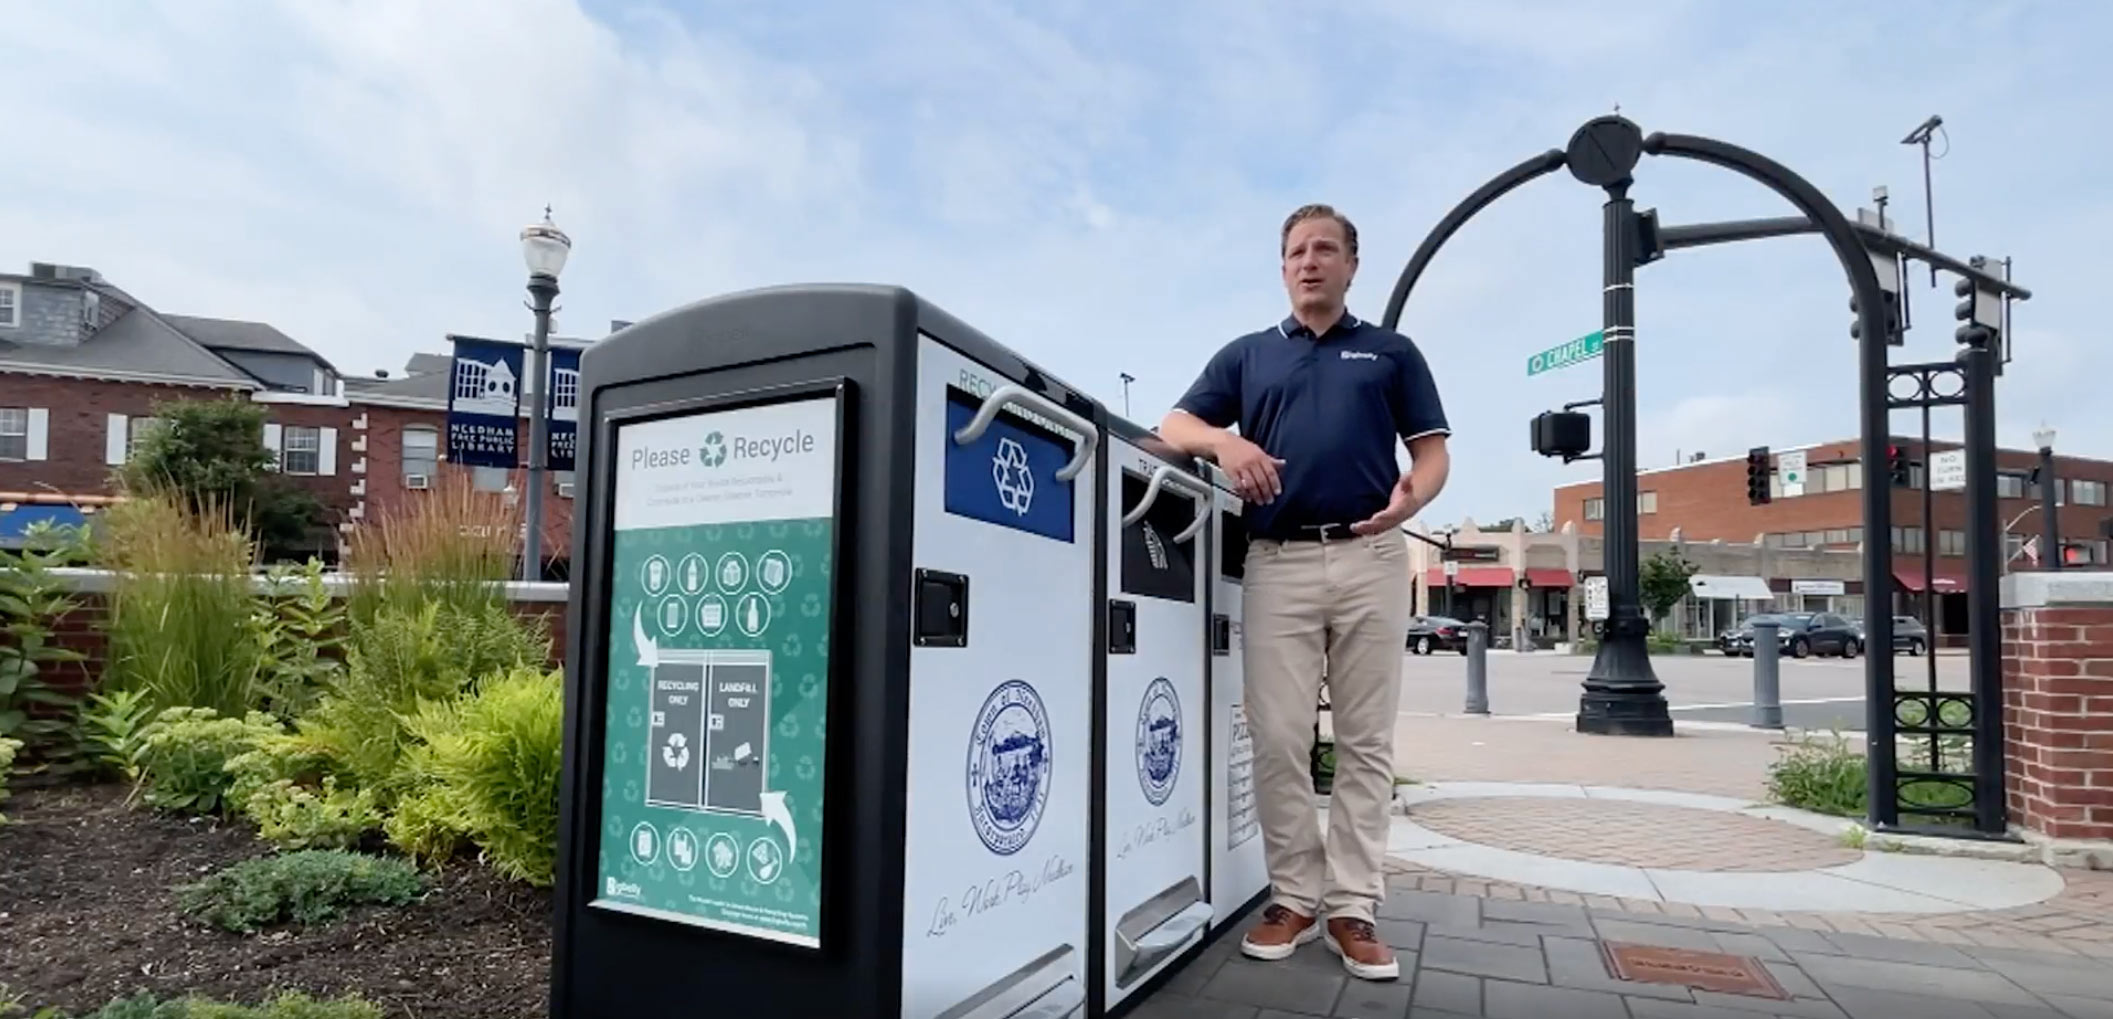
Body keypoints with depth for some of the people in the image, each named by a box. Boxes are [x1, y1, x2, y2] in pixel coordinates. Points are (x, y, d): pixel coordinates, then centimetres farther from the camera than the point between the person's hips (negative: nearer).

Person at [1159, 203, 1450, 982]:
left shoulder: (1392, 352, 15)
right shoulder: (1246, 355, 17)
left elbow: (1432, 450, 10)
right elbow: (1175, 426, 9)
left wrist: (1413, 495, -13)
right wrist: (1224, 442, -13)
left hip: (1370, 558, 0)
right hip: (1277, 561, 1)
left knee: (1366, 742, 2)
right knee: (1278, 740, -1)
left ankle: (1353, 908, 10)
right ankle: (1294, 896, 12)